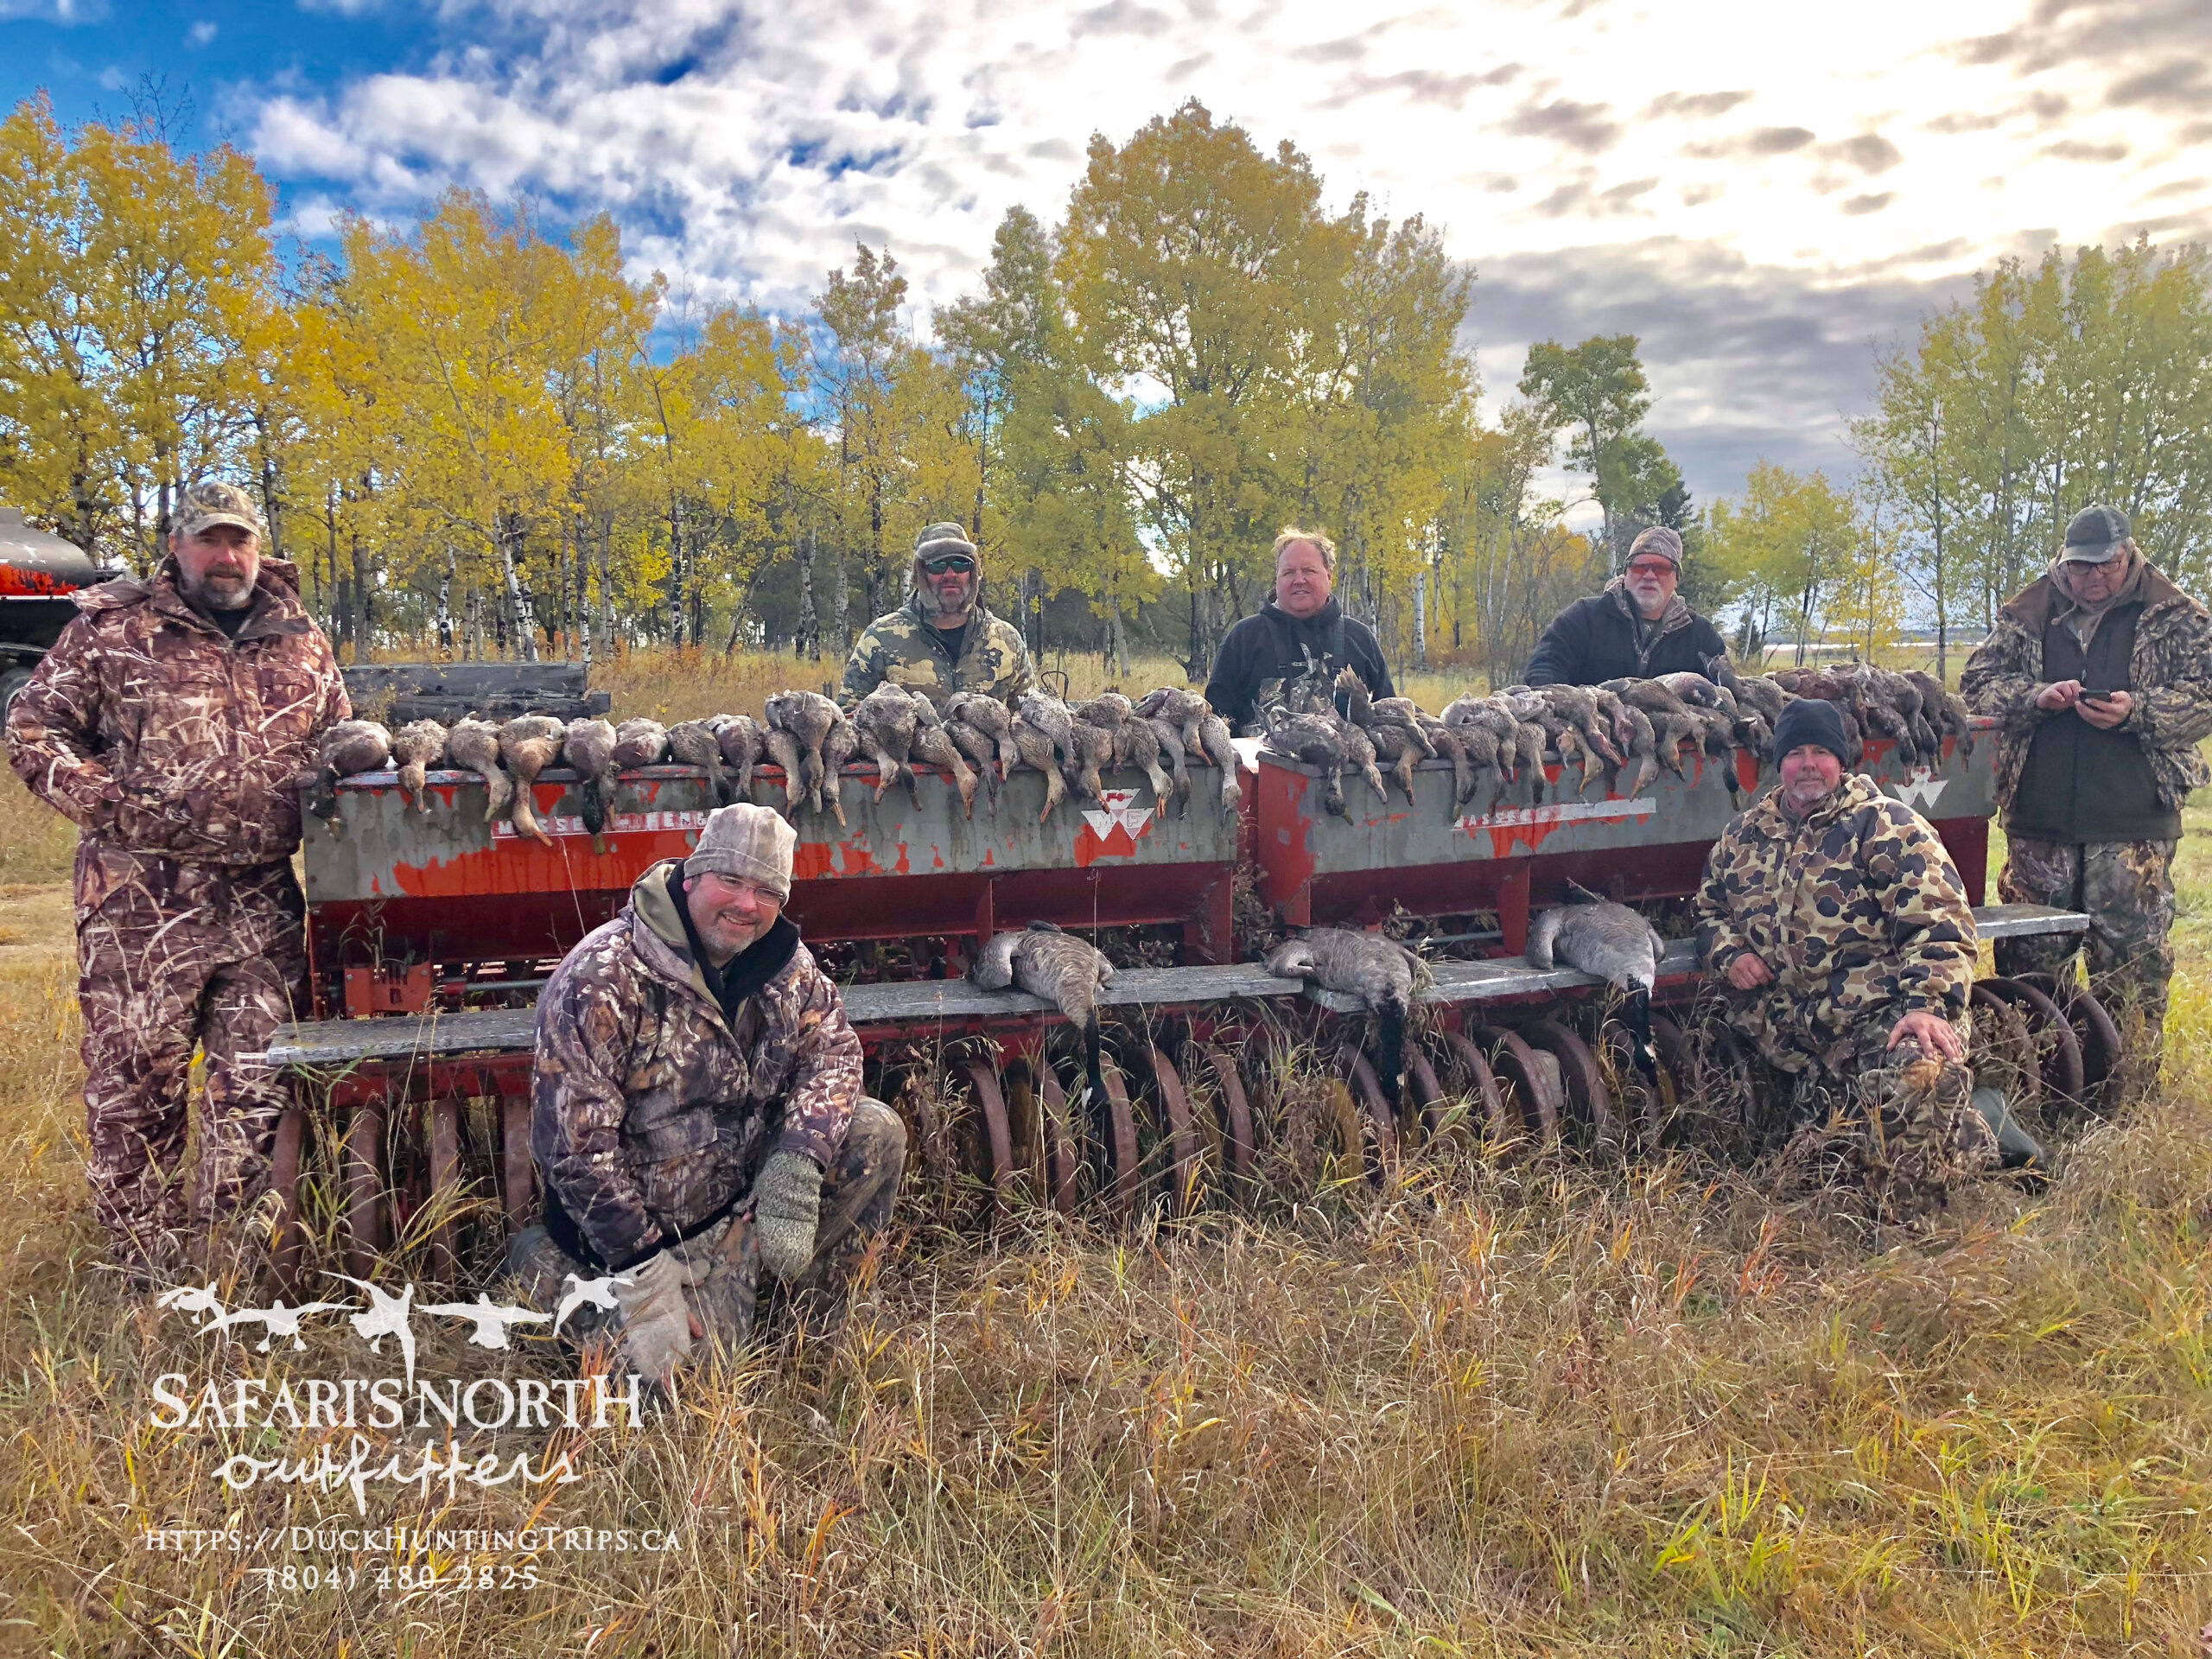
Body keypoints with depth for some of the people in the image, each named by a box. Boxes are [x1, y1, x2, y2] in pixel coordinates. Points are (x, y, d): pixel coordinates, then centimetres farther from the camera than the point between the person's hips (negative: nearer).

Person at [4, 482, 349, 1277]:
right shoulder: (112, 629, 3)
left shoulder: (301, 642, 12)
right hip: (142, 904, -3)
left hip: (263, 905, 3)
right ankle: (145, 1270, 17)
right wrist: (107, 801, -12)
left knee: (258, 1087, 6)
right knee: (136, 1082, 3)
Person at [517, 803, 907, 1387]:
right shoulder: (603, 978, -22)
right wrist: (643, 1270, -25)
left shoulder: (786, 962, -3)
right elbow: (575, 1141, -23)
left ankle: (816, 1316, 5)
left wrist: (797, 1164, -21)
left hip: (749, 1186, 6)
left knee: (877, 1133, -11)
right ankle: (550, 1269, 9)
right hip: (649, 1222, -5)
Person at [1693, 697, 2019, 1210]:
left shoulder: (1885, 825, 0)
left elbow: (1939, 923, -9)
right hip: (1801, 1047, 6)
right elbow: (1709, 910, 29)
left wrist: (1928, 1005, -23)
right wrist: (1727, 954, 7)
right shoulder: (1745, 835, 17)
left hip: (1886, 1015, -6)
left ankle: (1982, 1128, -2)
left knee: (1918, 1081, -38)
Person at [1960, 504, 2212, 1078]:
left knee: (2132, 955, 2)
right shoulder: (2025, 617, 10)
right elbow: (1977, 681, 6)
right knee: (2030, 953, 8)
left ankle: (2131, 1080, 13)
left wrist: (2136, 711, -16)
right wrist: (2036, 696, -12)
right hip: (2038, 818, 2)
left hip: (2134, 821, -2)